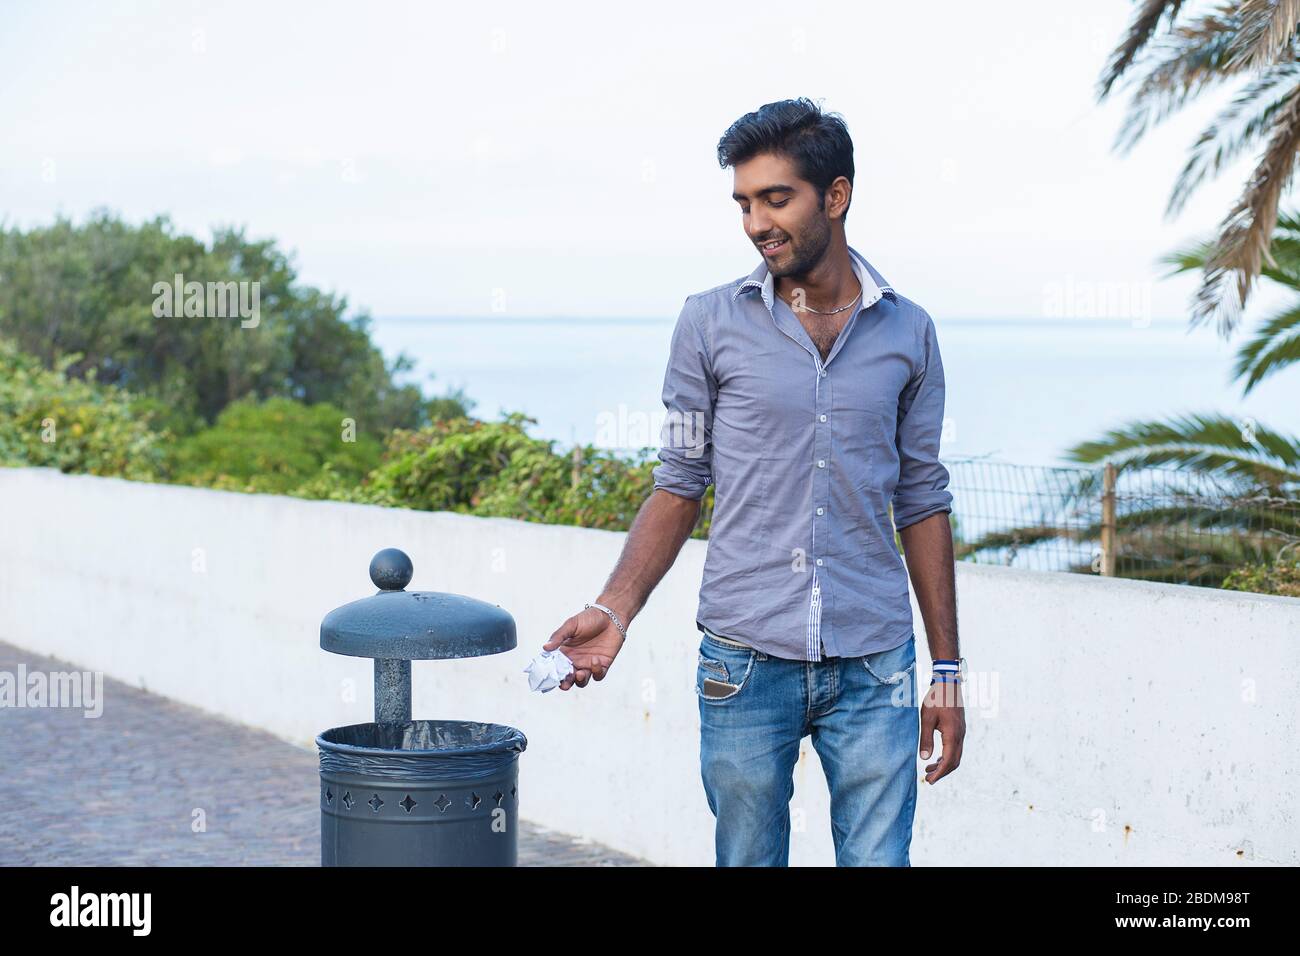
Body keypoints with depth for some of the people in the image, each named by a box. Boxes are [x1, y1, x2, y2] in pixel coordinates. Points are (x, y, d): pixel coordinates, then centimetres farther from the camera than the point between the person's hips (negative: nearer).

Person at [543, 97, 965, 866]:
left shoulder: (907, 333, 6)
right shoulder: (711, 324, 2)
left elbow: (922, 505, 10)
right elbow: (680, 486, 6)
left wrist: (948, 669, 8)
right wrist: (615, 610, -8)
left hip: (873, 666, 1)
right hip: (745, 660, 0)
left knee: (879, 859, 0)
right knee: (748, 859, 8)